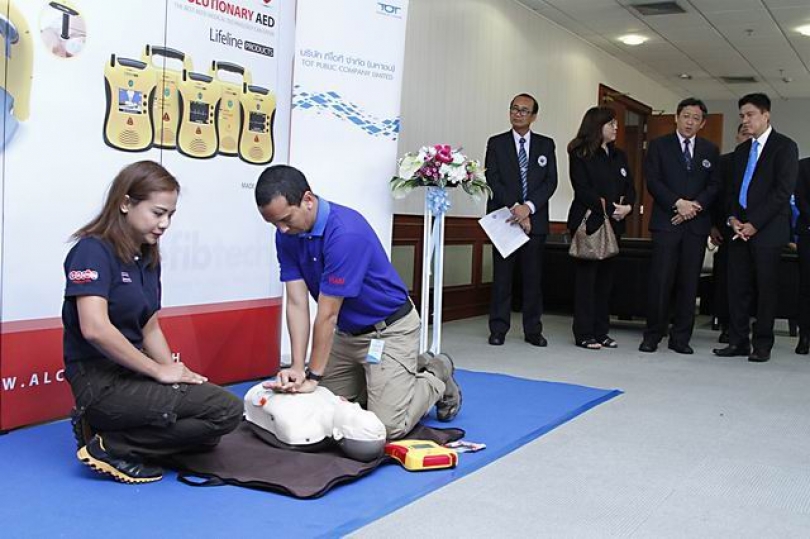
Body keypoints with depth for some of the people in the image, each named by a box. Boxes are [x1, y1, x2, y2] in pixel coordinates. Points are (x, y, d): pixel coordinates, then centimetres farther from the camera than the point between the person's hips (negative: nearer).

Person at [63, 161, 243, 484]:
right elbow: (94, 328, -25)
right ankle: (112, 447, -10)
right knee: (226, 409, -17)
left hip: (132, 373, 9)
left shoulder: (148, 259, 12)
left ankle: (105, 426, 9)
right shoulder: (94, 251, -13)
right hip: (100, 381, -9)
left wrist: (174, 371, -1)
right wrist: (160, 371, -19)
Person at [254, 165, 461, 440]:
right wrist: (297, 367, -20)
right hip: (348, 332, 8)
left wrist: (314, 376, -19)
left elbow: (327, 314, -27)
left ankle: (436, 377, 14)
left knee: (388, 426, -14)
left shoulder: (346, 232, -32)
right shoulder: (287, 235, -8)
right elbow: (296, 304, -10)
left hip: (389, 331, -8)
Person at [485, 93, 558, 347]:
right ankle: (498, 329, 7)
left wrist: (529, 207, -13)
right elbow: (492, 181, -3)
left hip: (535, 220, 1)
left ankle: (533, 330, 10)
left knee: (534, 277, 3)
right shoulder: (496, 143, 7)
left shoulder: (546, 145, 11)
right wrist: (514, 208, -14)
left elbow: (551, 181, 2)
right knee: (502, 276, 1)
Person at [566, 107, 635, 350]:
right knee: (586, 277, -3)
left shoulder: (619, 156, 16)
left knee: (605, 277, 7)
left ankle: (601, 331, 13)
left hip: (612, 224, 6)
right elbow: (583, 190, -12)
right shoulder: (580, 155, -3)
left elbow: (629, 188, 12)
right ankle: (584, 334, 1)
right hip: (588, 223, -6)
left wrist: (627, 207, -8)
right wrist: (610, 207, -16)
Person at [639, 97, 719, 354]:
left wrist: (696, 205, -9)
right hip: (666, 222, -3)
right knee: (661, 280, -7)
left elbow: (714, 185, 8)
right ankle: (652, 335, 2)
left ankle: (681, 338, 10)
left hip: (697, 224, 3)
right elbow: (652, 181, -3)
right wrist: (678, 203, -13)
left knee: (689, 283, 3)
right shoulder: (659, 145, 6)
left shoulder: (710, 150, 15)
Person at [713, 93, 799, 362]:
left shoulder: (784, 146, -2)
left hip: (767, 229, -6)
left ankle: (762, 345, 7)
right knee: (737, 287, 5)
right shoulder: (741, 150, 18)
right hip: (740, 229, 6)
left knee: (766, 288, 0)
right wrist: (732, 218, -1)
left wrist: (755, 223, -14)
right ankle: (738, 341, 12)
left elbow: (783, 191, -10)